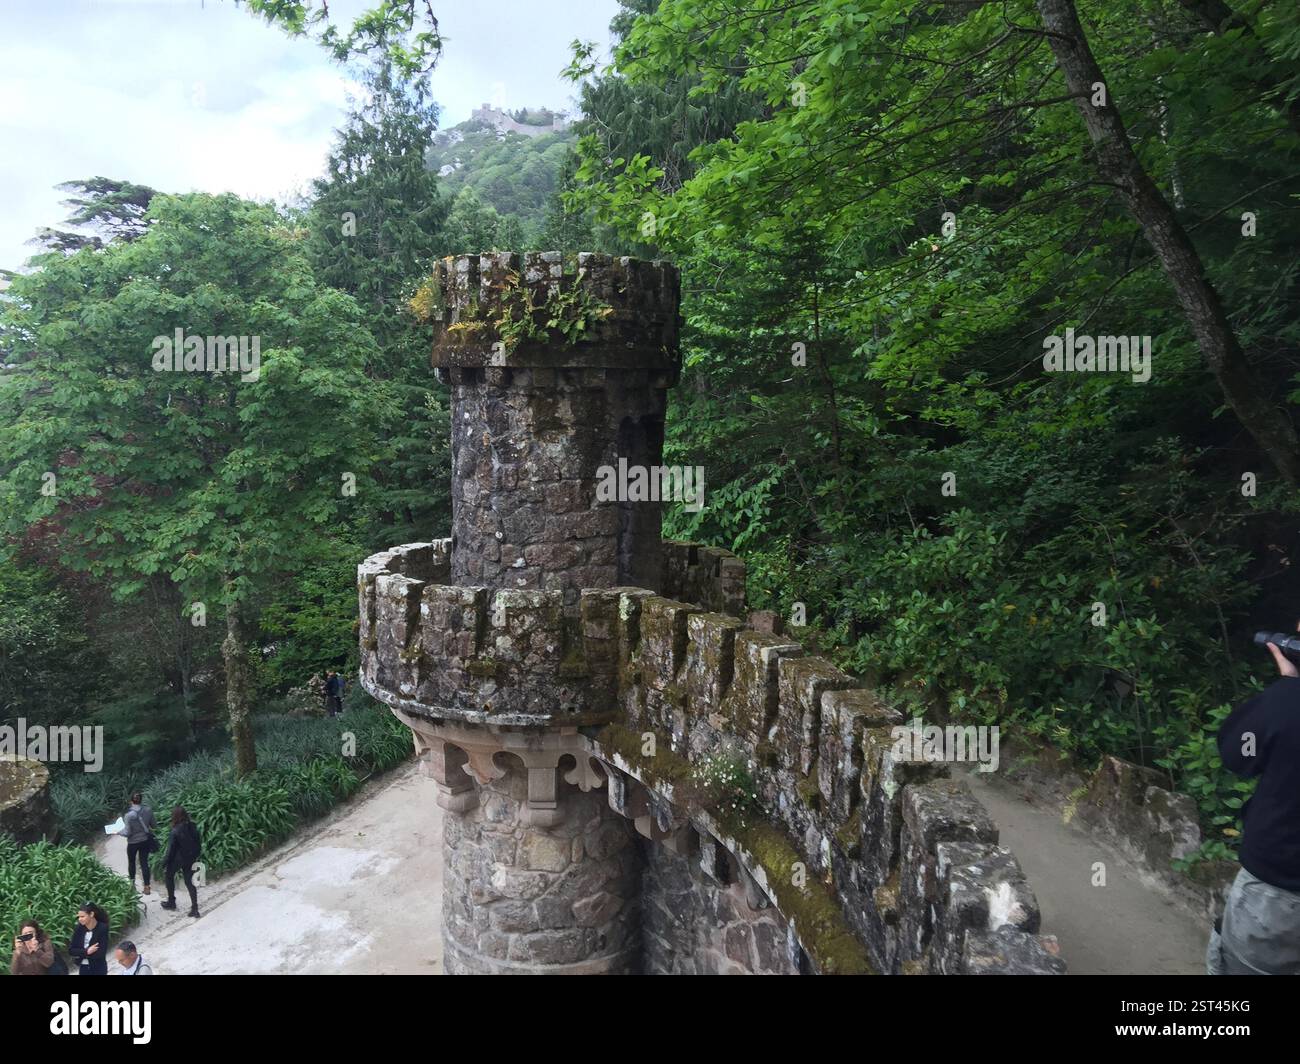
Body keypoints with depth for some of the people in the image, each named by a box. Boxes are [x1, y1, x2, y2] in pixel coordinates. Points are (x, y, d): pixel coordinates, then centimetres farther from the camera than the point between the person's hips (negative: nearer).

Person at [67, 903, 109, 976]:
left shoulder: (102, 928, -18)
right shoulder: (80, 928, -6)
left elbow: (101, 953, -21)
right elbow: (71, 950, -6)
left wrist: (80, 954, -15)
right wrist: (86, 951, -21)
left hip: (98, 969, -4)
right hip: (83, 969, 4)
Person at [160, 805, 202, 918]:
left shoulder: (175, 832, -24)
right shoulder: (193, 827, -8)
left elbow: (171, 850, -17)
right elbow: (198, 844, 0)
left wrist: (164, 863, -3)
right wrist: (195, 856, 14)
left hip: (177, 860, -5)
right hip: (190, 858, 5)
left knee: (169, 877, 24)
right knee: (189, 881, 14)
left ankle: (171, 902, 37)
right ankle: (195, 908, 8)